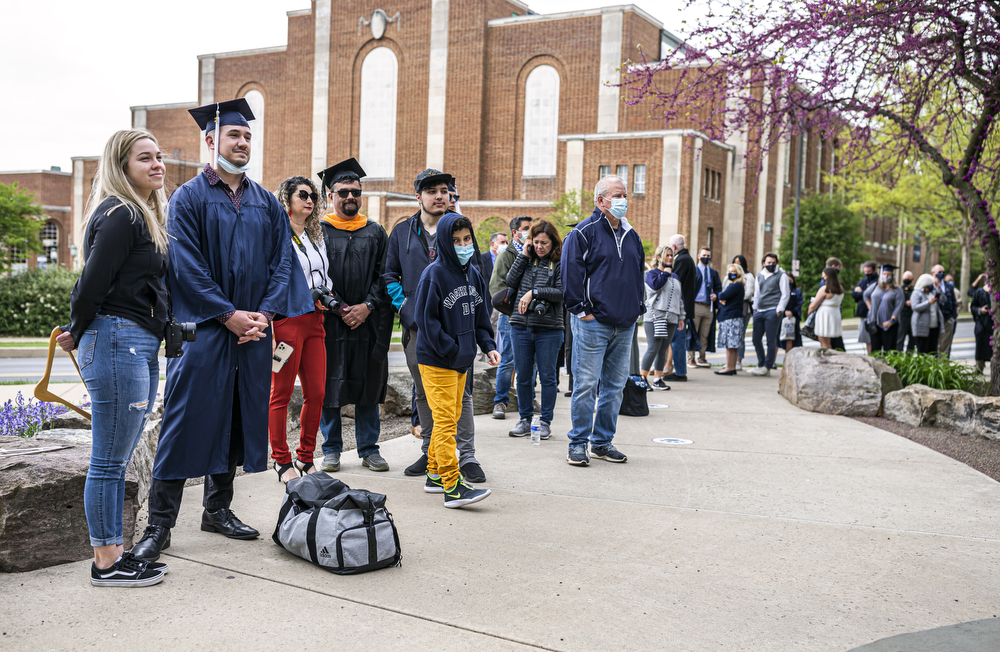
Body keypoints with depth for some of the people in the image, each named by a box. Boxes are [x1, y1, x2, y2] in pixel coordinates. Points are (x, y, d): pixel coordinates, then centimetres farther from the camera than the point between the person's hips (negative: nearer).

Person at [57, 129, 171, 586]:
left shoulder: (144, 216, 19)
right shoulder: (120, 215, -12)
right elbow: (94, 281, -15)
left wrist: (80, 333, 17)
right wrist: (77, 333, -1)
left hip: (140, 346, 10)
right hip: (117, 342, -10)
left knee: (116, 459, 13)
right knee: (109, 460, -1)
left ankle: (113, 552, 22)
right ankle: (106, 563, 8)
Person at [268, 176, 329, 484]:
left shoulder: (314, 236, 20)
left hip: (313, 321, 7)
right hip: (286, 320, -7)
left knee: (316, 393, 5)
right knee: (281, 394, 0)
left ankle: (305, 457, 18)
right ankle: (282, 461, 10)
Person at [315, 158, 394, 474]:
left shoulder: (376, 232, 11)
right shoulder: (319, 231, 4)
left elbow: (384, 276, 6)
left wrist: (367, 306, -8)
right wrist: (339, 308, -11)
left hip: (369, 321, 2)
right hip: (329, 320, -2)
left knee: (368, 386, 5)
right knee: (329, 385, 2)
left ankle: (369, 449, 15)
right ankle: (331, 450, 13)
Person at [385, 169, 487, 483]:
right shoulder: (402, 232, 9)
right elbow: (390, 274, 12)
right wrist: (403, 305, -2)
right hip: (417, 326, 2)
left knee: (460, 392, -3)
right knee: (424, 392, 10)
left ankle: (467, 456, 4)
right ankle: (429, 452, 21)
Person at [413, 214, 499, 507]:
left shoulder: (473, 273, 11)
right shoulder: (434, 274, -12)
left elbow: (480, 315, 18)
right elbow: (425, 318, -15)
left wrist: (488, 346, 5)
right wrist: (450, 351, -18)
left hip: (462, 361, 8)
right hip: (436, 361, -8)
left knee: (452, 418, 14)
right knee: (445, 420, -9)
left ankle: (435, 474, 26)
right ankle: (452, 486, -10)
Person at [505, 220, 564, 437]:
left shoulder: (560, 263, -2)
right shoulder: (527, 260, 11)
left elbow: (561, 292, -11)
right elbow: (511, 281, 1)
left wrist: (534, 292, -15)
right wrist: (524, 255, -1)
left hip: (549, 329, -4)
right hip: (521, 326, 4)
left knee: (547, 376, 4)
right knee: (523, 376, 9)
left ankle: (546, 421, 15)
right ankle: (525, 420, 20)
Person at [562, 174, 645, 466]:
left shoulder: (631, 236, 17)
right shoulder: (584, 233, -5)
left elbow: (639, 273, 25)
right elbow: (571, 274, -10)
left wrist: (636, 308, 15)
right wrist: (581, 309, -13)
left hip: (624, 325, 7)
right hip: (593, 323, -6)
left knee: (615, 386, 9)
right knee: (585, 384, -5)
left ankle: (603, 442, 19)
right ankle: (578, 444, 4)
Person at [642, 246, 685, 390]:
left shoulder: (675, 277, 21)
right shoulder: (652, 273, 1)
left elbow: (679, 298, 24)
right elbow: (655, 285, -21)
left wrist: (681, 317, 19)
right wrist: (665, 273, -6)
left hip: (671, 318, 6)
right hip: (655, 317, -6)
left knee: (663, 350, 6)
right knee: (653, 348, -12)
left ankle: (658, 378, 11)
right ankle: (643, 378, -3)